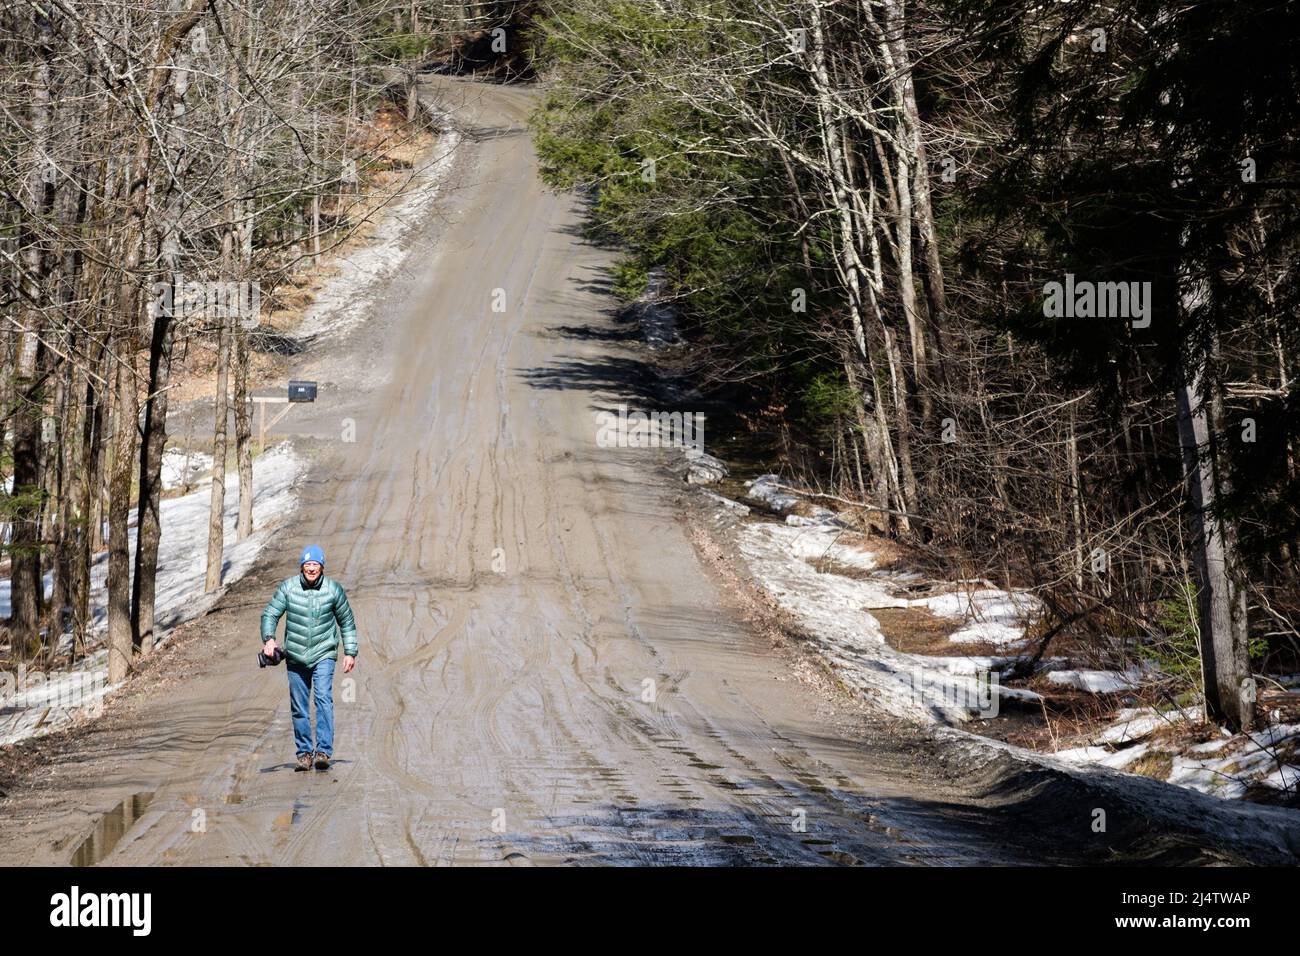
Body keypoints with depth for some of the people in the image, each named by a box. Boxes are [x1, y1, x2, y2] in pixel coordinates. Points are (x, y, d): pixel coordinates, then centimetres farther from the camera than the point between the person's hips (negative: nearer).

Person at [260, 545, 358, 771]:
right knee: (298, 708, 7)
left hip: (324, 655, -2)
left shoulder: (333, 589, -3)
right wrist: (268, 638, -21)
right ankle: (304, 754, 19)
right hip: (295, 657, 2)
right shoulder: (287, 587, -4)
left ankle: (323, 751, -24)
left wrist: (350, 652, 8)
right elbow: (270, 614, -3)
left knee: (324, 698, -19)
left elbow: (347, 622, 9)